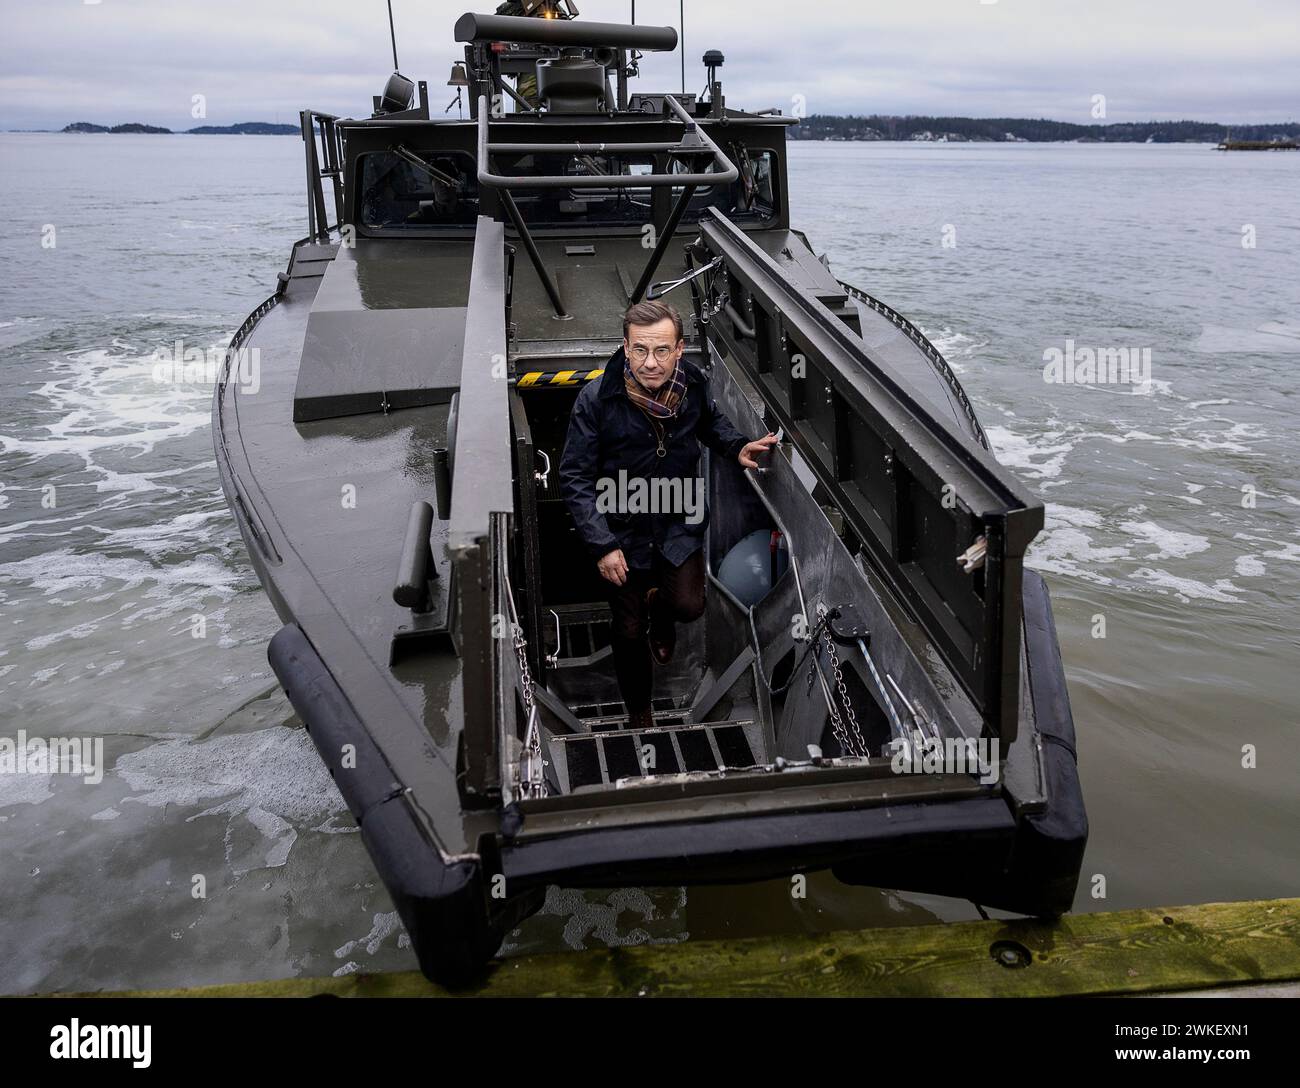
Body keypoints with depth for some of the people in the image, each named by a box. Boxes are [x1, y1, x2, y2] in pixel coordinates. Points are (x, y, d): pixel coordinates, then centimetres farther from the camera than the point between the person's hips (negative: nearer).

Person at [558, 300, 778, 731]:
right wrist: (602, 545, -20)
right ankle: (638, 713, 37)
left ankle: (659, 605, 29)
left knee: (689, 606, -12)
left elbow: (711, 422, 13)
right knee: (629, 631, 10)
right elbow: (574, 478, -16)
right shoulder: (596, 399, -22)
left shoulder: (694, 383, -11)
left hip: (680, 524, 2)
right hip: (624, 531, -2)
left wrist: (737, 448, -9)